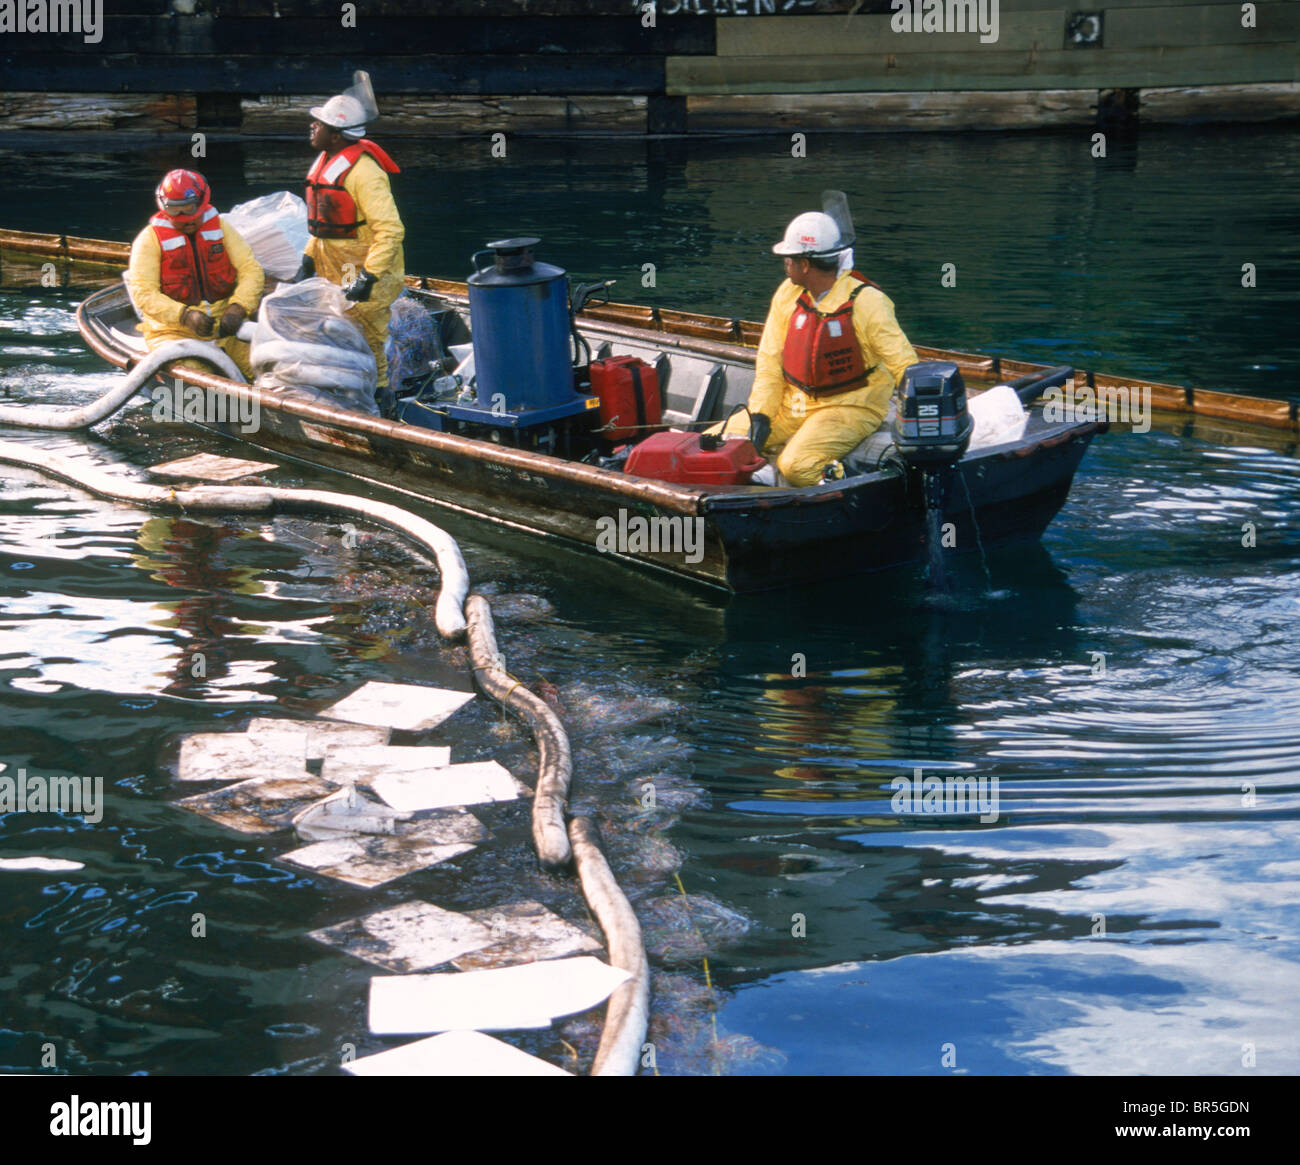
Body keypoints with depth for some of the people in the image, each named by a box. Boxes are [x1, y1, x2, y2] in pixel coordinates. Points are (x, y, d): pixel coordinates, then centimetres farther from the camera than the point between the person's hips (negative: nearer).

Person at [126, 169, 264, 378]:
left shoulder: (219, 227, 9)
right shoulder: (150, 238, -1)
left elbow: (251, 270, 5)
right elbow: (143, 293, -9)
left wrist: (238, 308, -15)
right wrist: (185, 315, -25)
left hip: (224, 326, 3)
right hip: (173, 330, -3)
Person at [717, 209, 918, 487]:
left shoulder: (866, 303, -15)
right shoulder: (787, 294, 2)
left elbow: (904, 365, -13)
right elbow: (770, 359, 6)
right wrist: (760, 414, -6)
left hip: (849, 408, -7)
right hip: (792, 404, 7)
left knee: (796, 466, -33)